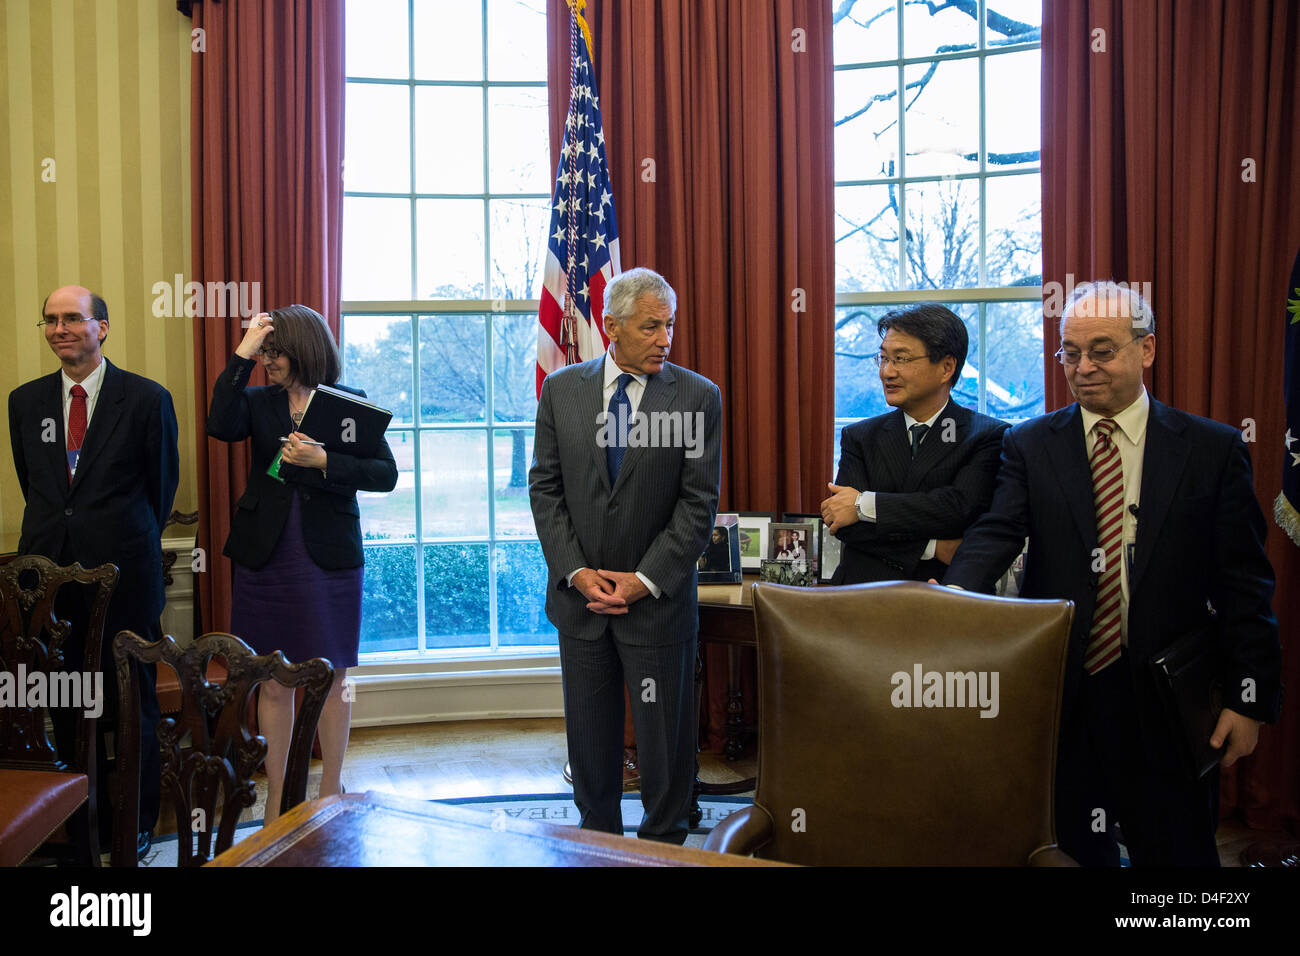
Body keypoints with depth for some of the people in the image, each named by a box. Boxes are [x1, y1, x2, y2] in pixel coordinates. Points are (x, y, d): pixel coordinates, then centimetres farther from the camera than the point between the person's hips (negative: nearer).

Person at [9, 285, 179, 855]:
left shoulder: (147, 398, -4)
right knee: (65, 701, 9)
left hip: (124, 573, -3)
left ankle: (135, 823, 20)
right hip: (48, 569, 4)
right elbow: (31, 485, 19)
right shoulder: (25, 401, 9)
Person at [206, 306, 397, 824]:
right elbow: (221, 426, -16)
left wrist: (323, 461, -19)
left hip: (328, 560, -2)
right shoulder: (259, 401, 7)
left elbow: (386, 474, -7)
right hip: (265, 557, 2)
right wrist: (241, 354, -14)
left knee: (331, 682, 7)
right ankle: (276, 801, 22)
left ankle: (330, 796, 22)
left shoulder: (349, 403, 2)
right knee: (273, 684, 9)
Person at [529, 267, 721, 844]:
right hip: (580, 597, 2)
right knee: (590, 735, 15)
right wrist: (576, 571, -8)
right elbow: (546, 488, 2)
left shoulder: (697, 397, -5)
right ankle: (598, 839, 32)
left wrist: (645, 580, -13)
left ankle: (662, 843, 28)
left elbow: (698, 501, -8)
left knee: (664, 738, 9)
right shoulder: (561, 389, 2)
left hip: (657, 600, -2)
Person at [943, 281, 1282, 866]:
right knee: (1074, 849, 13)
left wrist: (1250, 698, -3)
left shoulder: (1213, 449, 1)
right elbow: (995, 533, -11)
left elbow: (1245, 584, 1)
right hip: (1062, 692, 1)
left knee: (1176, 850, 10)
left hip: (1166, 695, -1)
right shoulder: (1030, 446, 4)